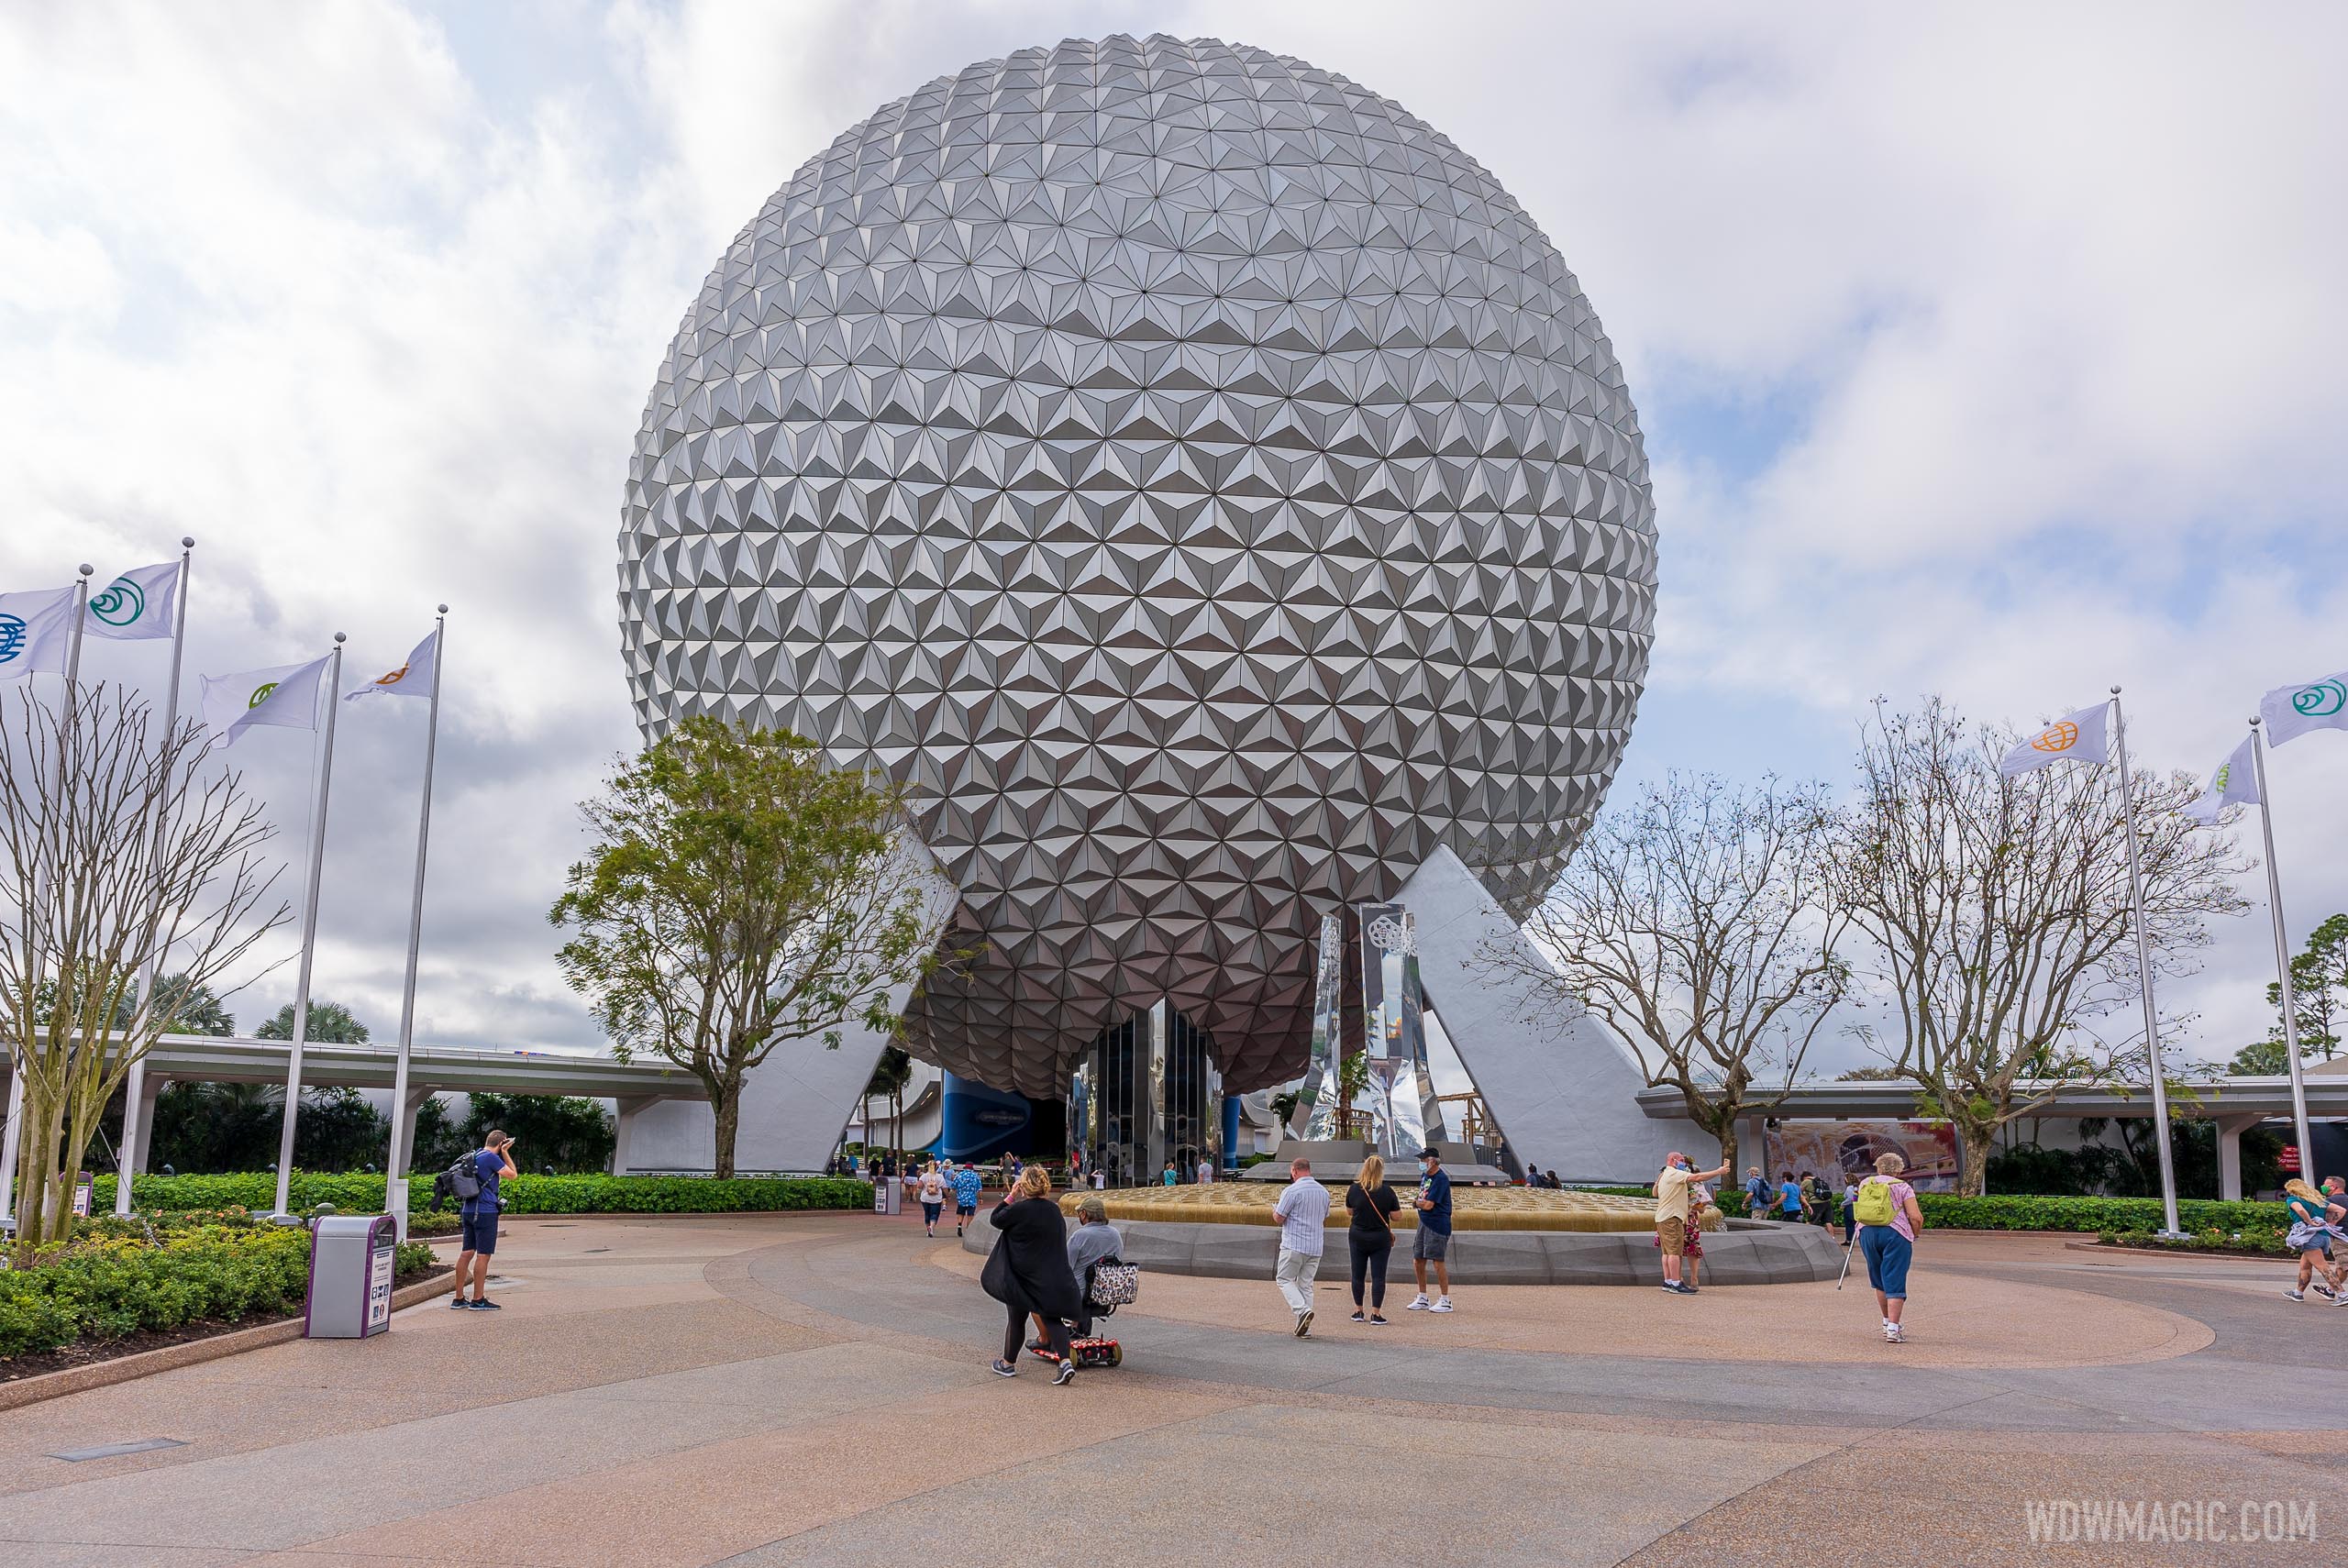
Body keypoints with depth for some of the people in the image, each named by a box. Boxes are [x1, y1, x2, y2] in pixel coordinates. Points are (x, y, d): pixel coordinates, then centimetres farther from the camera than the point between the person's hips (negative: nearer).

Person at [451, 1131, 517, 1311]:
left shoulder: (474, 1156, 15)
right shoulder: (491, 1157, -13)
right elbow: (512, 1174, -4)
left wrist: (503, 1152, 20)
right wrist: (505, 1152, 0)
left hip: (468, 1211, 9)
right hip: (485, 1212, -9)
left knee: (467, 1253, 11)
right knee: (484, 1255, -3)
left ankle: (458, 1298, 15)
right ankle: (478, 1300, 0)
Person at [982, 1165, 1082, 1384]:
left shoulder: (1019, 1209, -16)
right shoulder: (1054, 1210, 1)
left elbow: (995, 1218, -1)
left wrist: (1010, 1196, 4)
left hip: (1024, 1277, -4)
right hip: (1053, 1278, 4)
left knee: (1017, 1318, 13)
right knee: (1052, 1318, 6)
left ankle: (1008, 1363, 29)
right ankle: (1066, 1361, -12)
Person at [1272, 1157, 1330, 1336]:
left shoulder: (1292, 1191, -12)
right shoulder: (1324, 1192, 9)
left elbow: (1279, 1218, -9)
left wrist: (1274, 1211, 12)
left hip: (1294, 1245, -6)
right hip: (1315, 1246, 6)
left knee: (1285, 1279, 6)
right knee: (1306, 1284, 11)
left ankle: (1302, 1310, -16)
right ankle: (1306, 1329, 8)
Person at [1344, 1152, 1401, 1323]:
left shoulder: (1353, 1189, -6)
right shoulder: (1387, 1191, -11)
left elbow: (1349, 1212, 7)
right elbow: (1396, 1216, -7)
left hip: (1357, 1237, 2)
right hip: (1380, 1239, -2)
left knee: (1358, 1275, 12)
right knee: (1378, 1276, 2)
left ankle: (1358, 1311, 17)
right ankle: (1376, 1313, 0)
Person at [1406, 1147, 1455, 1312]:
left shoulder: (1441, 1179, -17)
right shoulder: (1424, 1176, 12)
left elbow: (1428, 1205, -20)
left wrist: (1416, 1202, -1)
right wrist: (1417, 1202, 2)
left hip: (1438, 1225, -9)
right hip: (1424, 1223, 9)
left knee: (1438, 1261, -5)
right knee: (1417, 1261, 11)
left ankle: (1445, 1301, 6)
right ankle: (1422, 1299, 23)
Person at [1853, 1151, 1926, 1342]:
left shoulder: (1864, 1184, 13)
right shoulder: (1902, 1187, 1)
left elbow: (1857, 1211, 19)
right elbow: (1916, 1217, -6)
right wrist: (1914, 1235, 10)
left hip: (1867, 1232, 4)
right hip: (1895, 1234, -4)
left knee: (1879, 1282, 18)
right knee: (1895, 1282, -3)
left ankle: (1887, 1322, 27)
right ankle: (1893, 1328, -10)